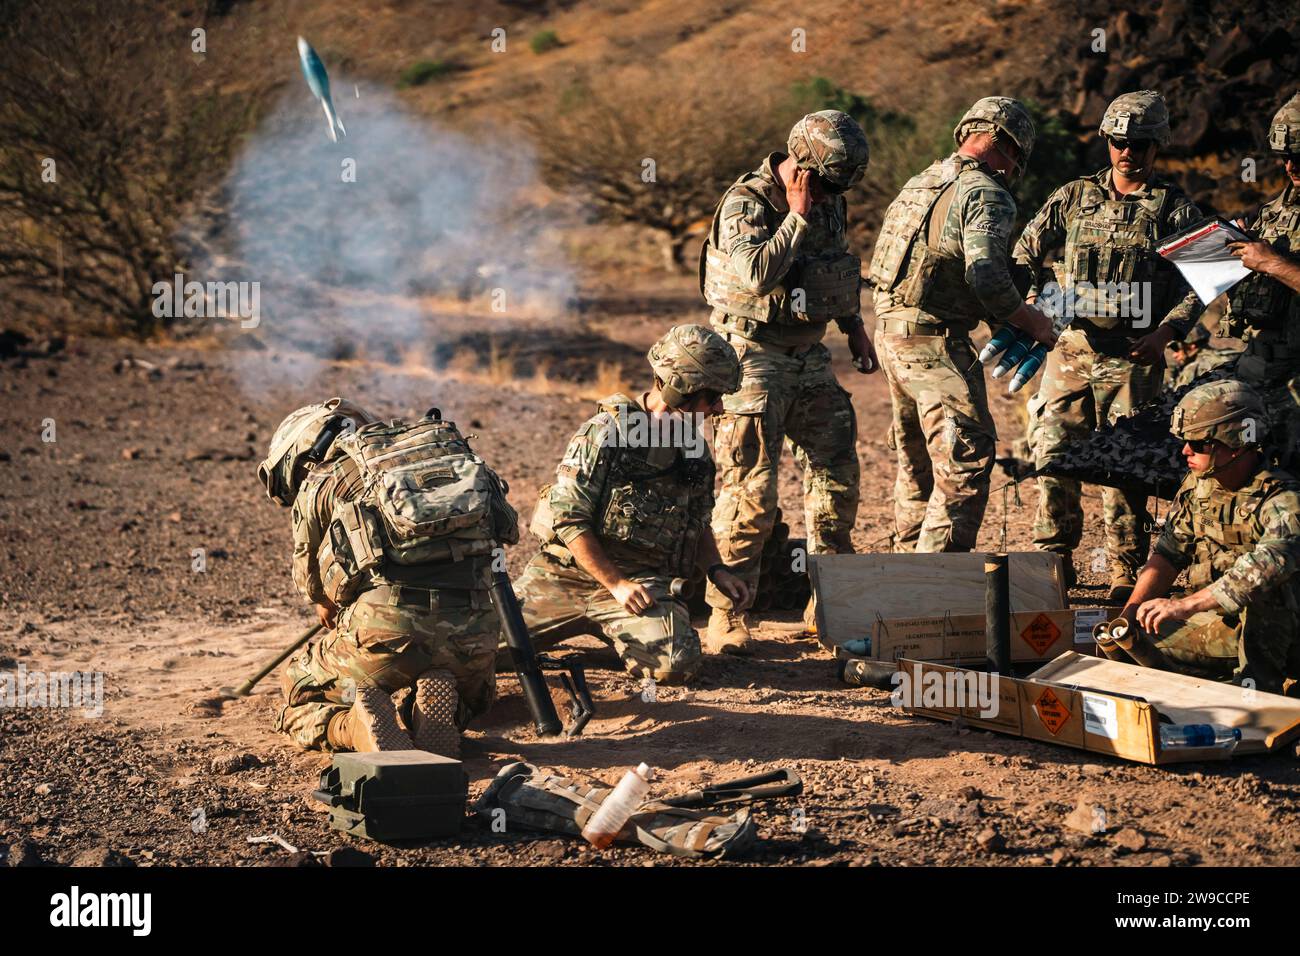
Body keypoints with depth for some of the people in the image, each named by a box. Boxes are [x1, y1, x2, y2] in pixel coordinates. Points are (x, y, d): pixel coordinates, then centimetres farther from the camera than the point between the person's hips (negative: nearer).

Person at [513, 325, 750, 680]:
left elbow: (698, 523, 21)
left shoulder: (695, 446, 6)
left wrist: (716, 570, 3)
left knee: (677, 664, -25)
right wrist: (616, 584, -17)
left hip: (644, 581, 4)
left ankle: (616, 630, 11)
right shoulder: (606, 432, -15)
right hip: (568, 572, -4)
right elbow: (567, 518, -16)